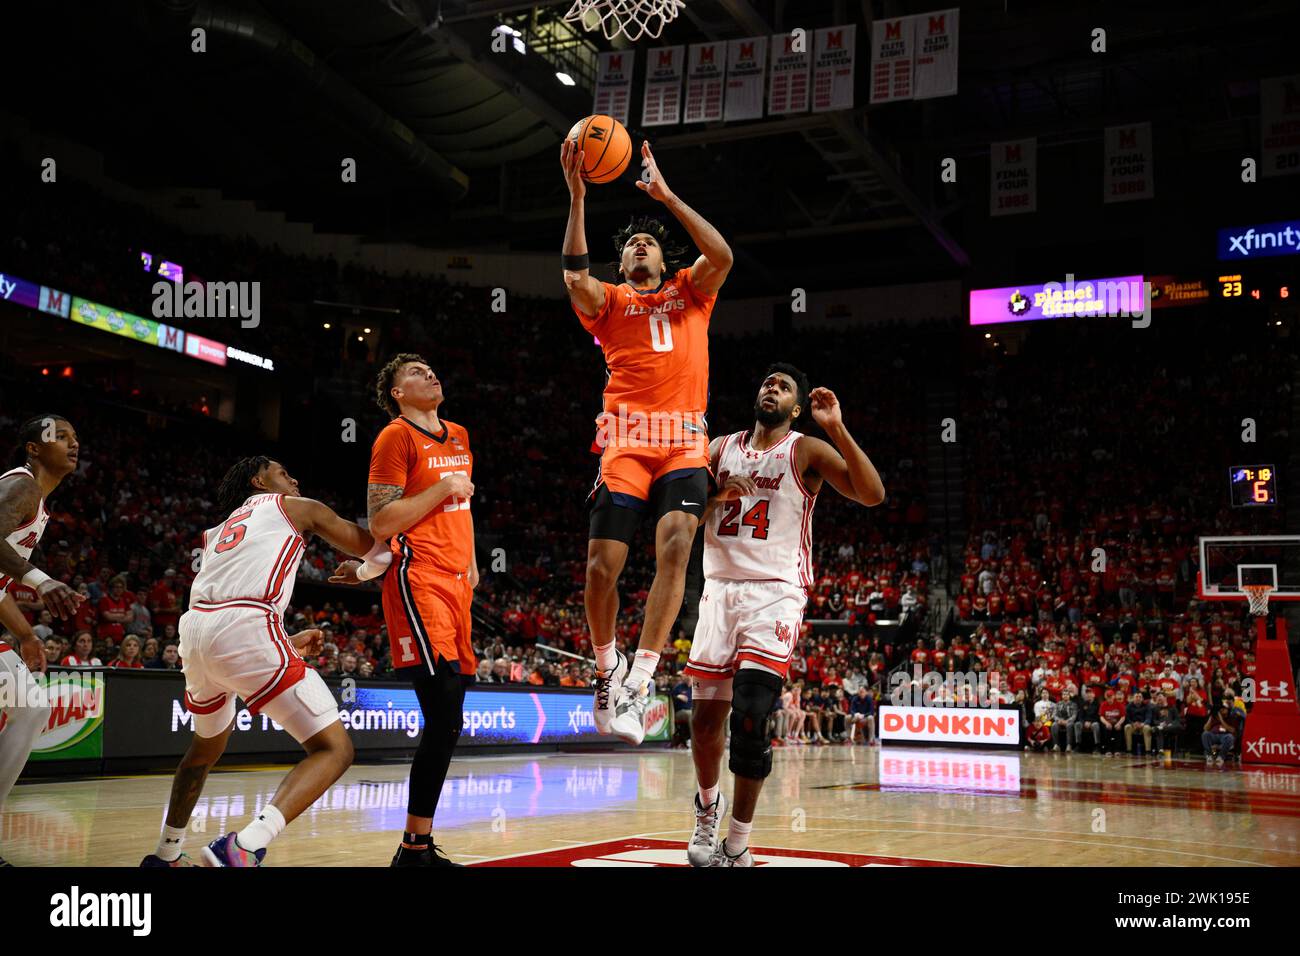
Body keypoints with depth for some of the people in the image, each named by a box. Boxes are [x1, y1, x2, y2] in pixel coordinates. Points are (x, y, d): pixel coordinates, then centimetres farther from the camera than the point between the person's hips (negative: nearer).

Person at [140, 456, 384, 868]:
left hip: (195, 632, 7)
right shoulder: (297, 508, 18)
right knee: (335, 749, -6)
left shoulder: (218, 531, 34)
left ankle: (166, 854, 43)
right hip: (244, 632, -7)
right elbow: (373, 548, 23)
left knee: (207, 747, 34)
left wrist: (288, 643, 46)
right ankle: (245, 846, -25)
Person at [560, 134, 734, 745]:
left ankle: (638, 682, -22)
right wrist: (577, 198, -13)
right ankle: (607, 667, 18)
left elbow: (722, 256, -1)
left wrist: (666, 196, -3)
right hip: (626, 441, 0)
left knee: (675, 547, -21)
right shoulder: (609, 300, 15)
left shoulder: (689, 292, 20)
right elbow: (575, 280, -7)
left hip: (684, 442, 0)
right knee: (602, 564, -8)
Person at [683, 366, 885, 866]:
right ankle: (708, 806, 34)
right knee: (706, 717, 6)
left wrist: (837, 428, -20)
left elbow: (872, 494, -14)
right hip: (720, 590, 4)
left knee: (749, 719, -16)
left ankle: (737, 848, -5)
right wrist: (717, 495, -7)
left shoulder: (808, 451, 0)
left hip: (776, 593, -4)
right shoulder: (721, 449, 13)